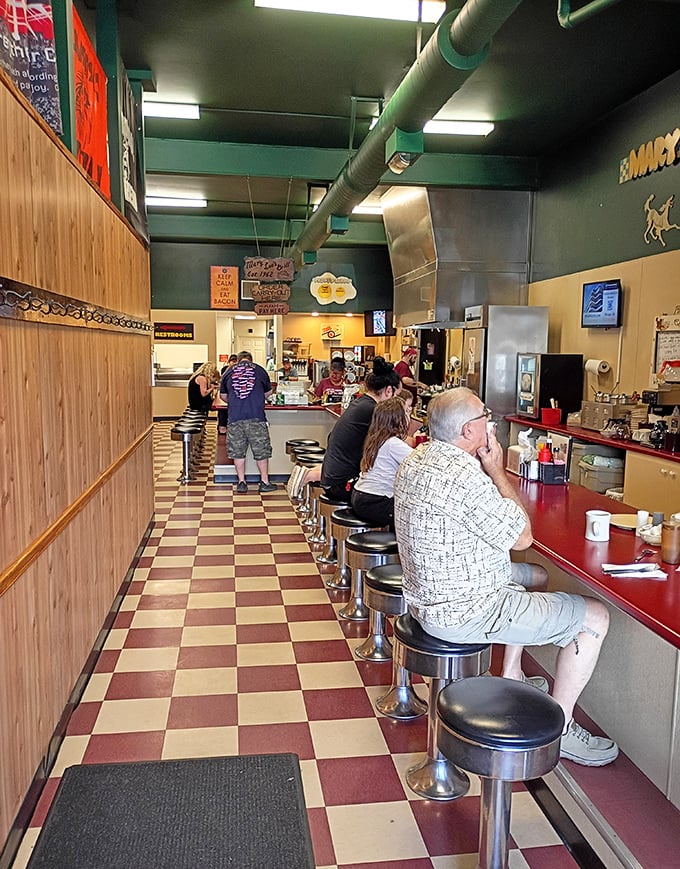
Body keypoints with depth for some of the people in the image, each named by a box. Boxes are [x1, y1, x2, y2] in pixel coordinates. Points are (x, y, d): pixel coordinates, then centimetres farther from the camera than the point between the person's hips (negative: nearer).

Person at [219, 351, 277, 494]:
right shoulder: (259, 370, 8)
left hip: (234, 417, 1)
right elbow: (268, 393, 19)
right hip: (256, 417, -1)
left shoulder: (229, 372, 11)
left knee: (237, 451, 9)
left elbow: (223, 396, 20)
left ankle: (241, 483, 11)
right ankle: (265, 482, 13)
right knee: (261, 450, 8)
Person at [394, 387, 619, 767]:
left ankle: (511, 678, 37)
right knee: (595, 617, -1)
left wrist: (488, 469, 2)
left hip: (428, 594, 10)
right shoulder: (465, 477, -29)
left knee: (536, 574, 30)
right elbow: (523, 536, -17)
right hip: (464, 614, -10)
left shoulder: (417, 458, 2)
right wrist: (496, 469, -12)